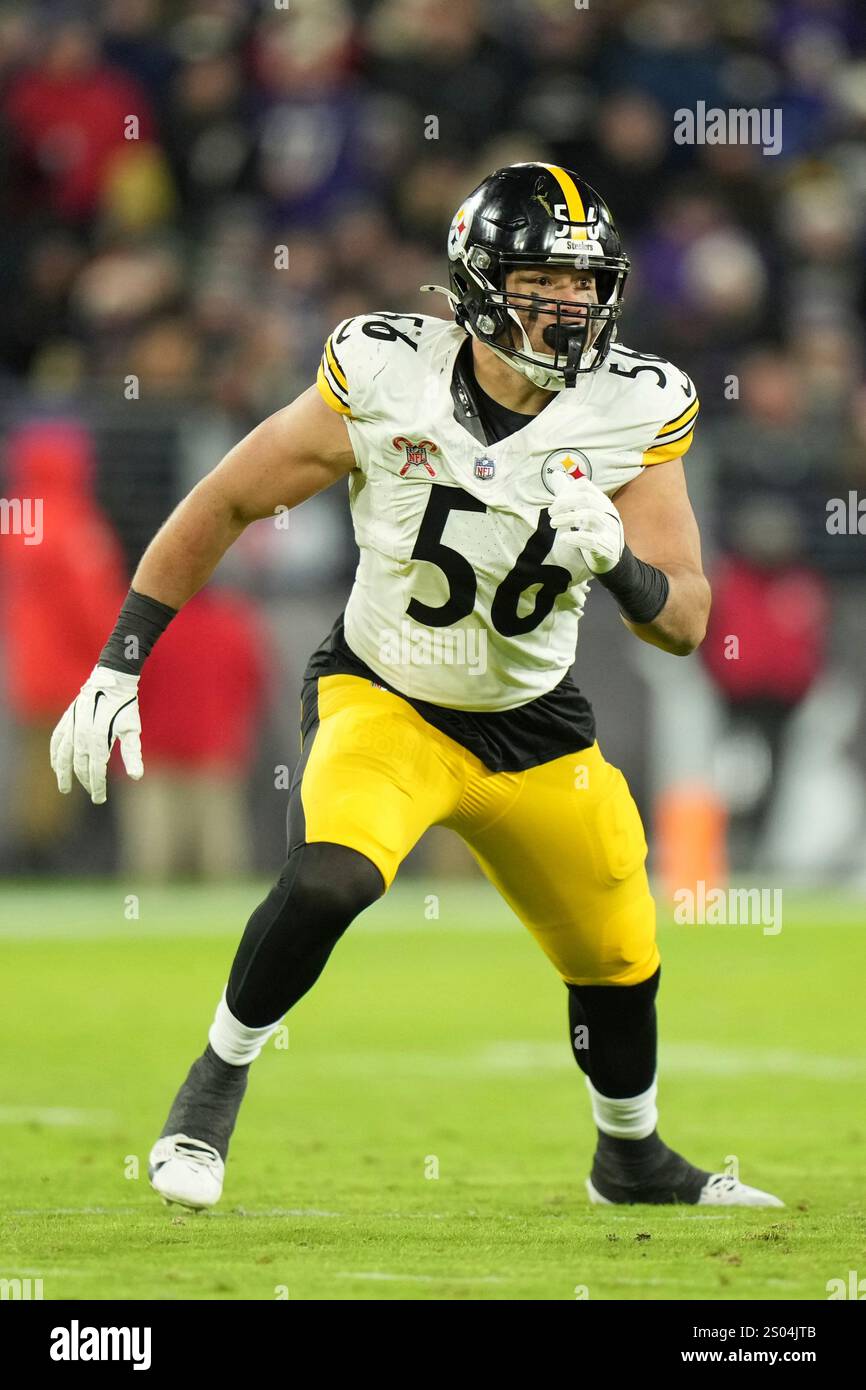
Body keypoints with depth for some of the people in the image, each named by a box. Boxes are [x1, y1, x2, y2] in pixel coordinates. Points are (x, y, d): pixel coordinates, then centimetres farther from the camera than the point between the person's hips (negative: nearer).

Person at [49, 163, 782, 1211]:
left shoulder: (635, 413, -15)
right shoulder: (385, 381, -21)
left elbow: (685, 622, -14)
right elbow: (225, 503, -9)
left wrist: (615, 560, -37)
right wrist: (117, 669, -8)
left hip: (534, 725, 3)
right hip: (381, 700, -3)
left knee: (619, 963, 13)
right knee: (331, 876, -32)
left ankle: (632, 1160, 44)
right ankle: (217, 1082, -6)